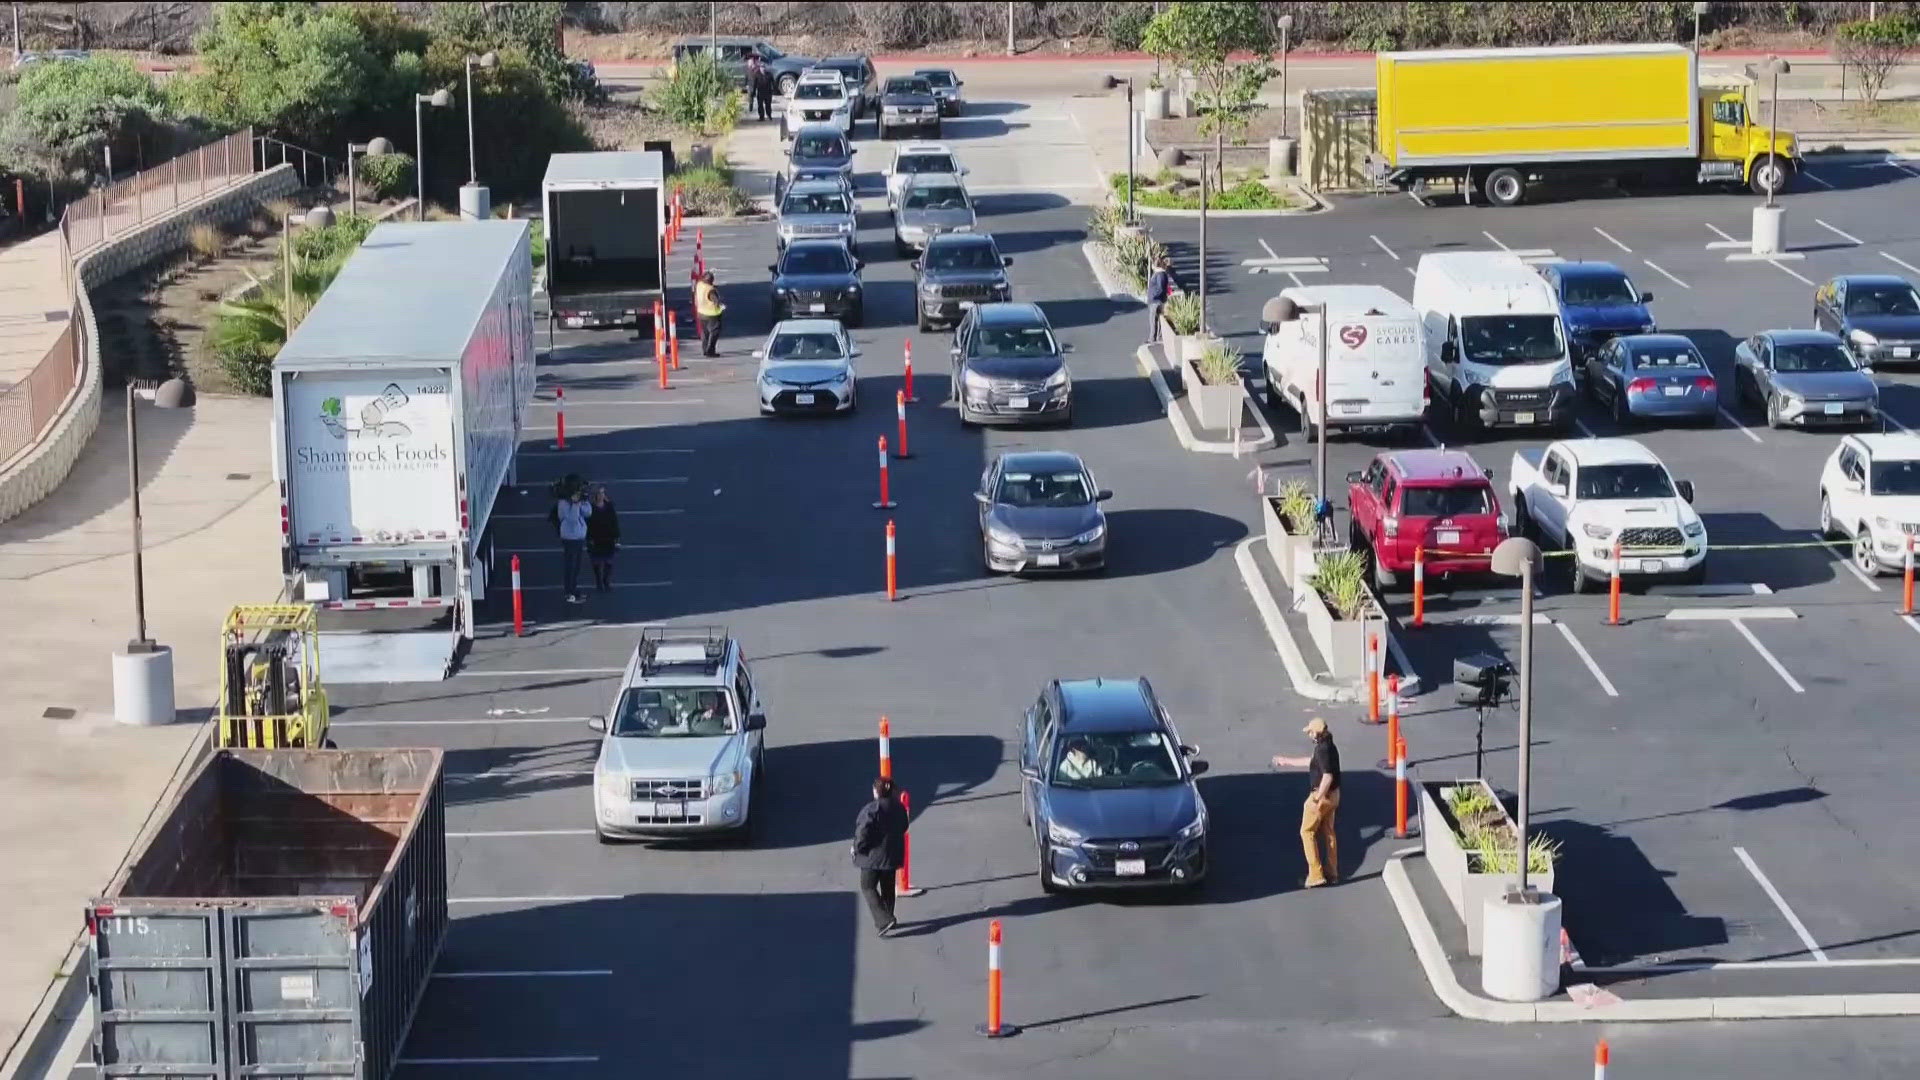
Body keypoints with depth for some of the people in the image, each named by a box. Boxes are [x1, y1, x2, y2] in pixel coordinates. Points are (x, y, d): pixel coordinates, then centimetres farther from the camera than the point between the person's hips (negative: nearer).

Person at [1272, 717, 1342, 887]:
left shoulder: (1323, 749, -22)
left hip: (1322, 796, -10)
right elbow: (1311, 762, 26)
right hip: (1332, 795, 10)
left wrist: (1318, 798, -24)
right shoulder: (1329, 747, 10)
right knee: (1328, 833, 17)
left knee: (1307, 832, -1)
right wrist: (1286, 762, 34)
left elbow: (1328, 776, -30)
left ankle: (1315, 875, -3)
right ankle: (1332, 872, 22)